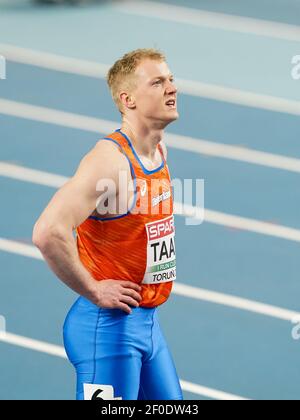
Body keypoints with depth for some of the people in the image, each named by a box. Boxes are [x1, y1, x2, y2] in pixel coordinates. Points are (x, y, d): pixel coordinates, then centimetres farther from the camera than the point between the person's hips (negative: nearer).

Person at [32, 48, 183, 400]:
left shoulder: (159, 150, 7)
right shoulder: (110, 159, -21)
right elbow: (48, 233, -32)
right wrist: (94, 291, -21)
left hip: (147, 320, 9)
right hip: (109, 323, -9)